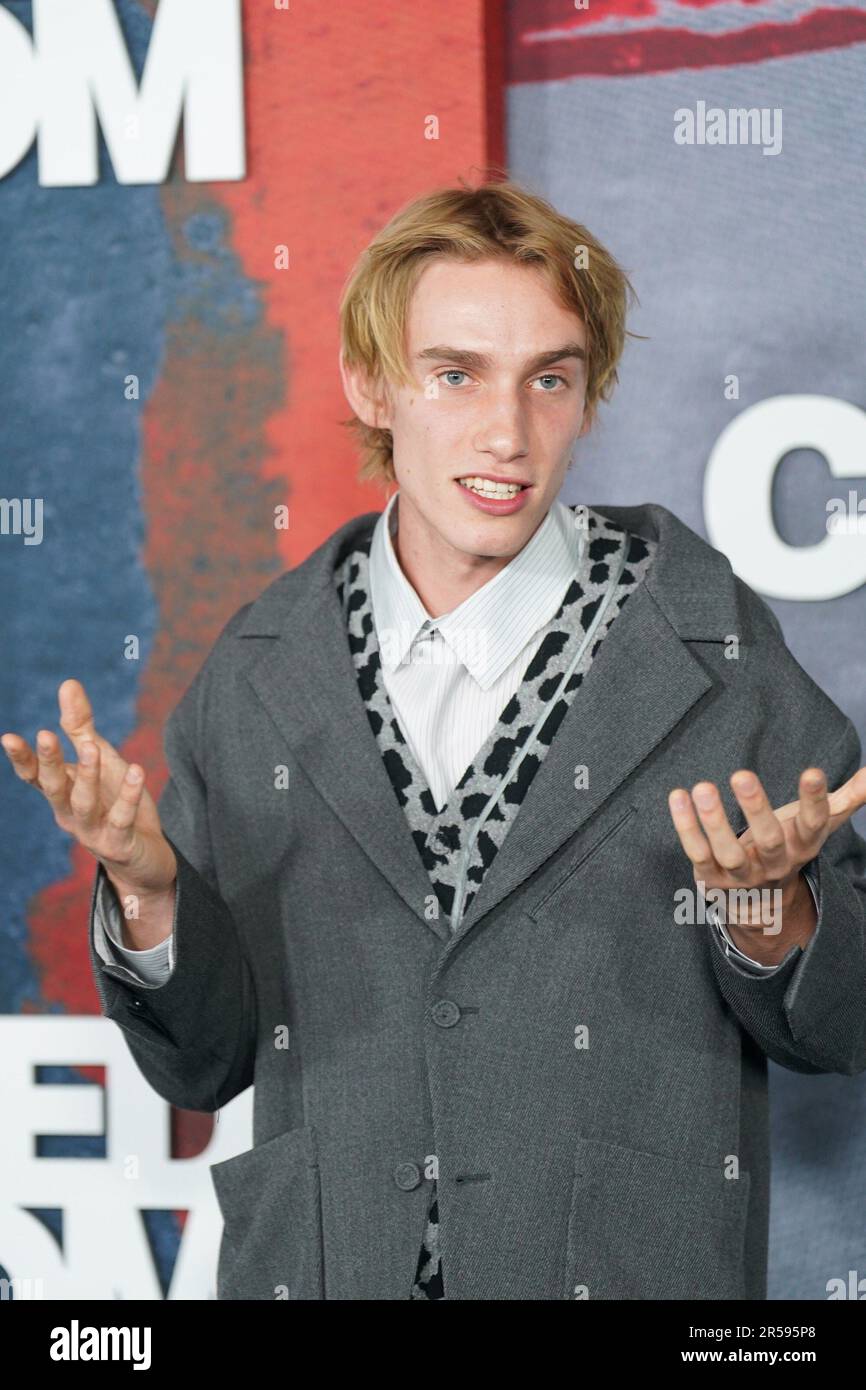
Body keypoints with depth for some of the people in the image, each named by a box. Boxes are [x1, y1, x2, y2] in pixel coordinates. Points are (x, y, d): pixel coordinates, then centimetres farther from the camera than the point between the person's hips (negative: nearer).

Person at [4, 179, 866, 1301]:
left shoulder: (717, 652, -7)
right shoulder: (256, 674, 0)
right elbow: (201, 1063, 4)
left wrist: (768, 908, -21)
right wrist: (147, 892, -14)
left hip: (629, 1271, -2)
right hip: (314, 1267, 2)